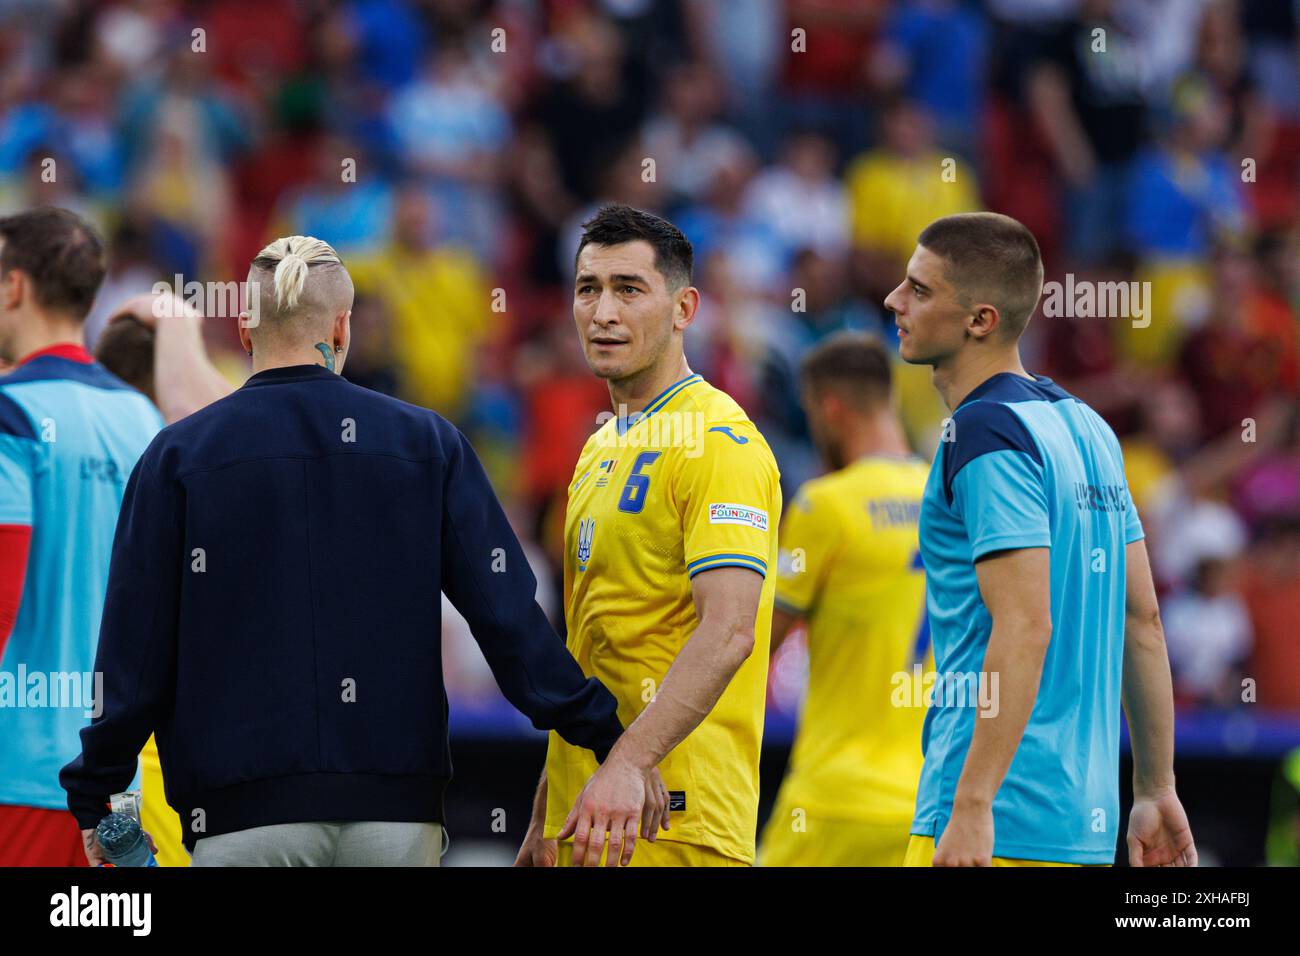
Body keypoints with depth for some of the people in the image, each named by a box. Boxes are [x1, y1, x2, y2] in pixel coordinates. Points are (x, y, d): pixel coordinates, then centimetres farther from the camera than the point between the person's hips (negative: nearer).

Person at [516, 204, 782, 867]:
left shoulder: (716, 441, -10)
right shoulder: (602, 450, 18)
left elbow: (727, 631, -22)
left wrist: (628, 765, -32)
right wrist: (545, 822, 19)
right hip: (587, 817, 8)